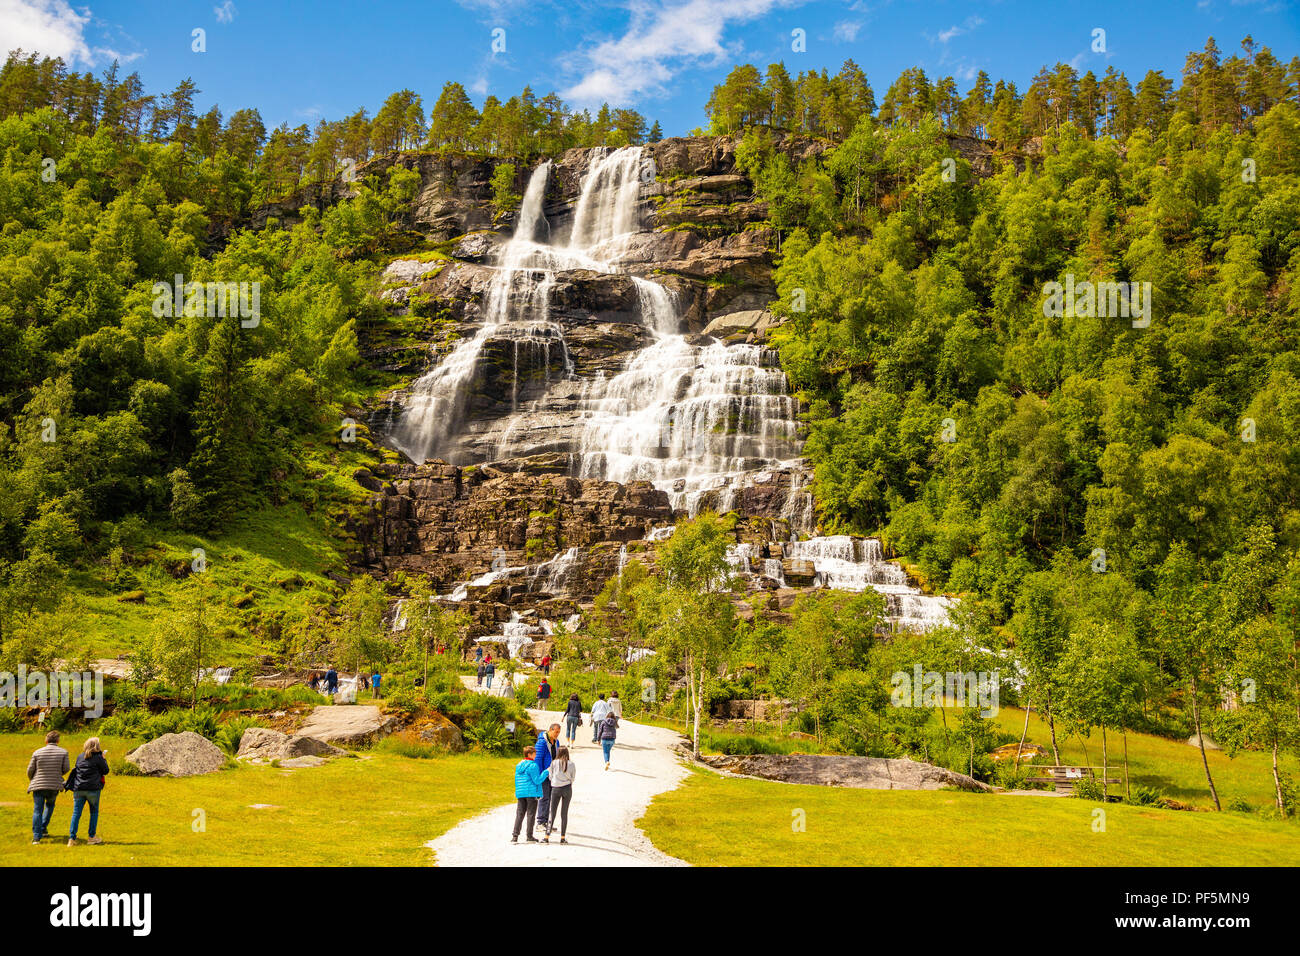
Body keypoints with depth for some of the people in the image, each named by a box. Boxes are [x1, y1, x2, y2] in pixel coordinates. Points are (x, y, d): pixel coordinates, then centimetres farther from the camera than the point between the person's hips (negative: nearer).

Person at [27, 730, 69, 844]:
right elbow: (66, 769, -3)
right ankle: (43, 828, 22)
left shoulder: (37, 753, 0)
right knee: (50, 805, 27)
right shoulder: (63, 752, -1)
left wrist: (32, 780, 22)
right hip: (54, 786, 1)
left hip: (38, 786, -1)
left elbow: (30, 770, 2)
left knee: (37, 811, 2)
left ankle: (36, 836, -6)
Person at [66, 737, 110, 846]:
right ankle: (91, 837, 13)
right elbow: (106, 771, 1)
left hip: (78, 789, 4)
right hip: (93, 789, -4)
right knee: (94, 812, 11)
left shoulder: (80, 757, 8)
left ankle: (72, 838, -3)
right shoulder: (98, 757, -6)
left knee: (76, 813, 5)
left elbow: (77, 770, 21)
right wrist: (104, 759, 14)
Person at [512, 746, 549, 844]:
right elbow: (537, 780, -13)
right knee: (531, 814, 2)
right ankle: (529, 836, 4)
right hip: (531, 793, -6)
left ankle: (515, 836, 0)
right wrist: (545, 772, -3)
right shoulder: (533, 765, -11)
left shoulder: (518, 765, 12)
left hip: (520, 793, 6)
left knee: (519, 814, 7)